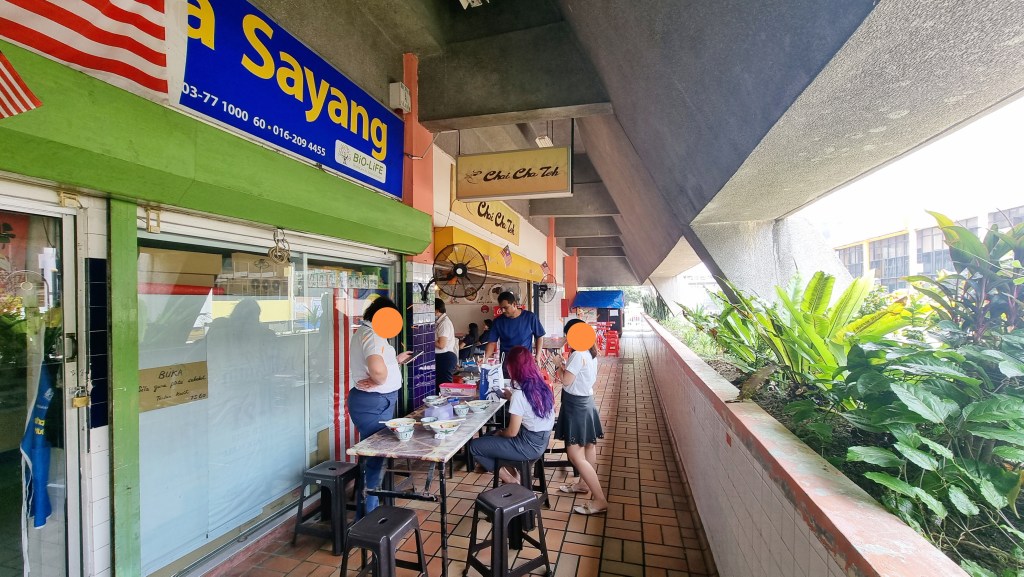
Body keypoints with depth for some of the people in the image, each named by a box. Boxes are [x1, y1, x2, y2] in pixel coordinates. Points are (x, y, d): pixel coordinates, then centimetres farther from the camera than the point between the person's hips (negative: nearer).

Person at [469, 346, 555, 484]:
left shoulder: (519, 393, -23)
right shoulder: (540, 386, 0)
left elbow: (512, 432, -18)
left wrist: (500, 433, 1)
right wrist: (512, 398, 14)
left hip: (529, 446, -8)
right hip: (541, 441, 9)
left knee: (474, 446, -1)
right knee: (488, 437, 21)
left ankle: (510, 481, 9)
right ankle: (514, 476, 17)